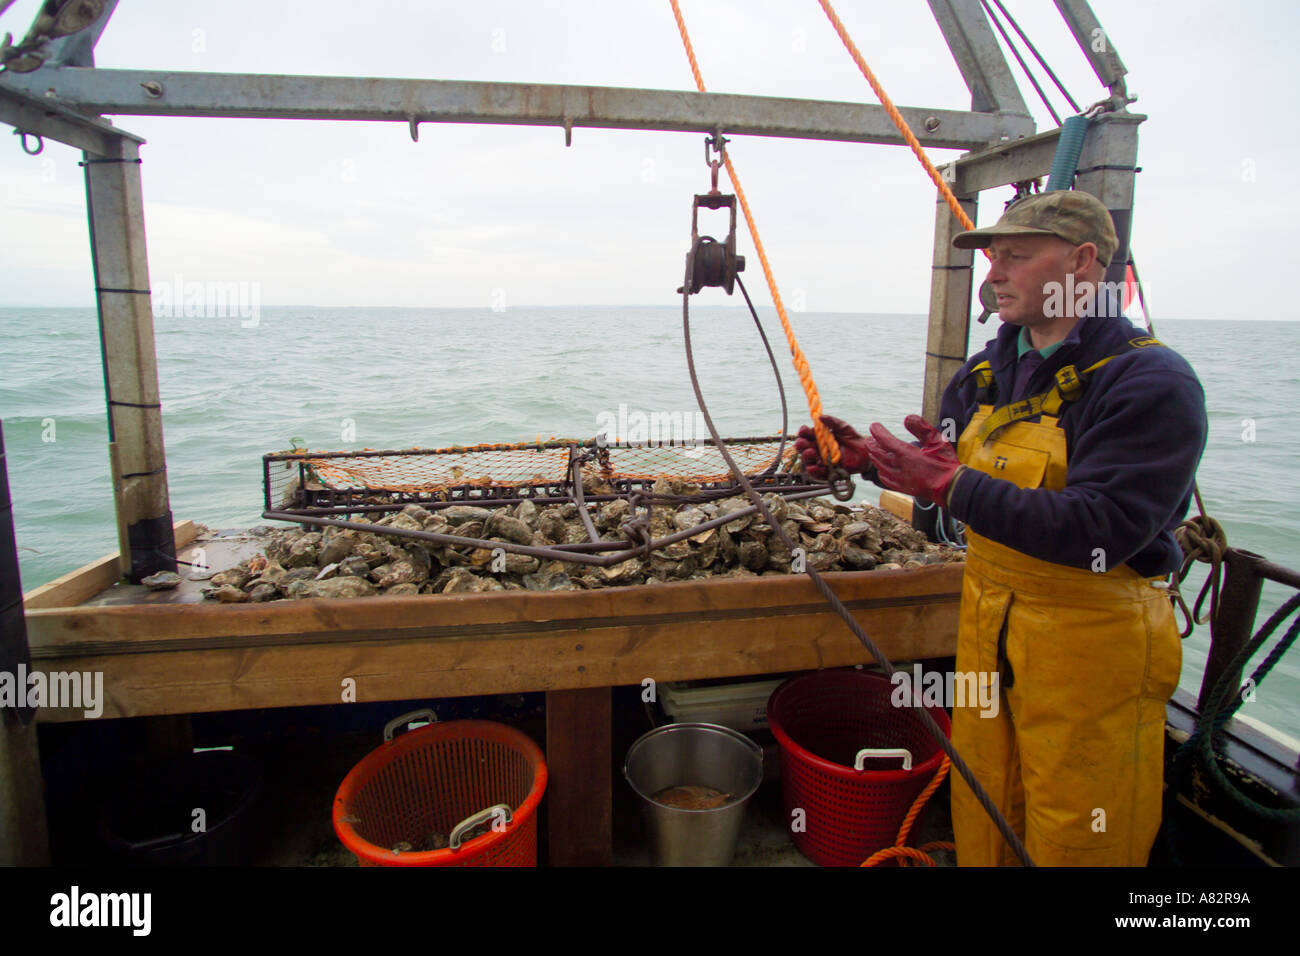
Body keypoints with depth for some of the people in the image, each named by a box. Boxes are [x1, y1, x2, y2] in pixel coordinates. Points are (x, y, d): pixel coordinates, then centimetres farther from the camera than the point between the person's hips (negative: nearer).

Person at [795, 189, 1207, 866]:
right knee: (980, 820, 20)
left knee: (1075, 841, 12)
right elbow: (943, 474, 17)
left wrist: (952, 486, -32)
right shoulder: (987, 369, 6)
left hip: (1090, 639, -6)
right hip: (987, 627, 6)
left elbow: (1098, 533, -28)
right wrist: (867, 457, 1)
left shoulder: (1152, 381, -17)